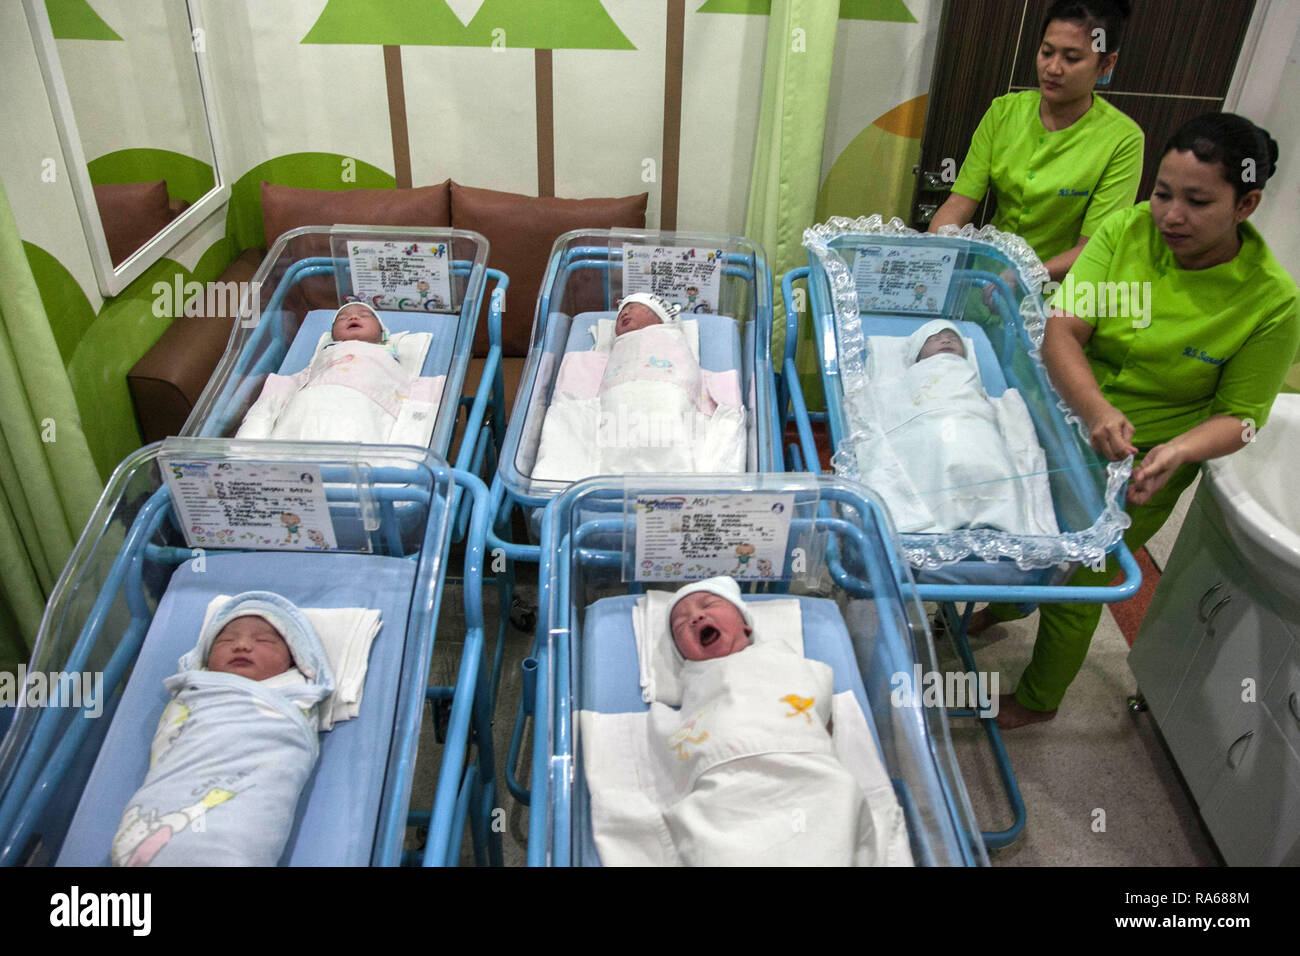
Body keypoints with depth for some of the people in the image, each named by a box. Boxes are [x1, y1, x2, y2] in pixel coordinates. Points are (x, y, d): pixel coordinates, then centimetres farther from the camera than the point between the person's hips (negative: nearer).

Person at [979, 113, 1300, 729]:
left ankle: (1038, 699, 38)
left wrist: (1177, 451, -31)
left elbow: (1239, 415, -11)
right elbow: (1062, 331, -20)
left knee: (1073, 586, 10)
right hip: (1066, 420, 3)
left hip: (1138, 467, -3)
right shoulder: (1127, 231, -15)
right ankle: (999, 610, 57)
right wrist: (1097, 409, -37)